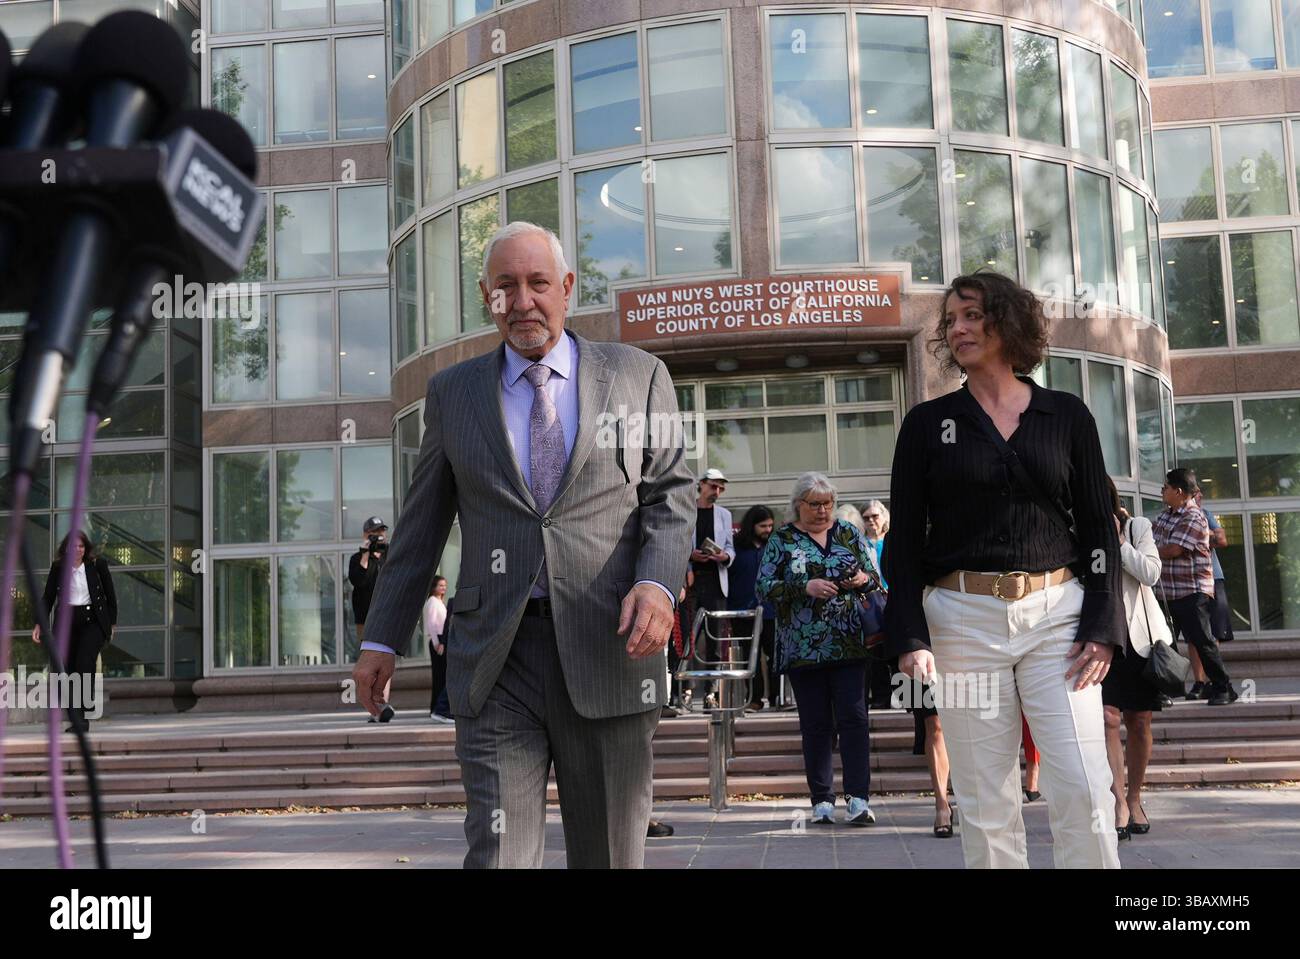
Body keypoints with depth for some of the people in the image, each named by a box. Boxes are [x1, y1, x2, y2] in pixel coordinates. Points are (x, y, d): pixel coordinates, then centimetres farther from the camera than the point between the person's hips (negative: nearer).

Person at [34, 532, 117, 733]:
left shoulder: (98, 564, -1)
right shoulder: (58, 567, 4)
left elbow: (110, 595, 6)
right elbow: (48, 597, 8)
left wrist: (112, 623, 6)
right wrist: (40, 624, 0)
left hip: (92, 621, -3)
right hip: (66, 622, 3)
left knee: (84, 664, -17)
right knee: (67, 669, 0)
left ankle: (83, 718, -12)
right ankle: (75, 720, 8)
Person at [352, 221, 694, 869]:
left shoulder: (637, 374, 9)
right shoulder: (452, 393, 12)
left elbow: (670, 495, 7)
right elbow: (420, 526, 15)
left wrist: (658, 583, -12)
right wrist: (381, 639, 14)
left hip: (608, 647, 0)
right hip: (495, 660, 1)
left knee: (610, 856, 9)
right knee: (497, 854, -7)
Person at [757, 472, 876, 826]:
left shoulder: (849, 533, 11)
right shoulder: (781, 540, 5)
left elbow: (874, 577, 17)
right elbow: (764, 588, -2)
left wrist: (861, 580, -7)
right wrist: (806, 588, -15)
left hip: (849, 645, 1)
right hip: (802, 648, -1)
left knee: (853, 718, -7)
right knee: (815, 723, 5)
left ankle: (858, 798, -8)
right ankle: (822, 800, 12)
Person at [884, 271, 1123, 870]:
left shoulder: (1067, 416, 8)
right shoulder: (928, 423, 7)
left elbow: (1098, 527, 8)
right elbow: (904, 539, 4)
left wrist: (1102, 625, -2)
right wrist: (910, 636, -5)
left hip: (1057, 613, 0)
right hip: (963, 618, 0)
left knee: (1084, 790, -6)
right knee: (986, 803, 3)